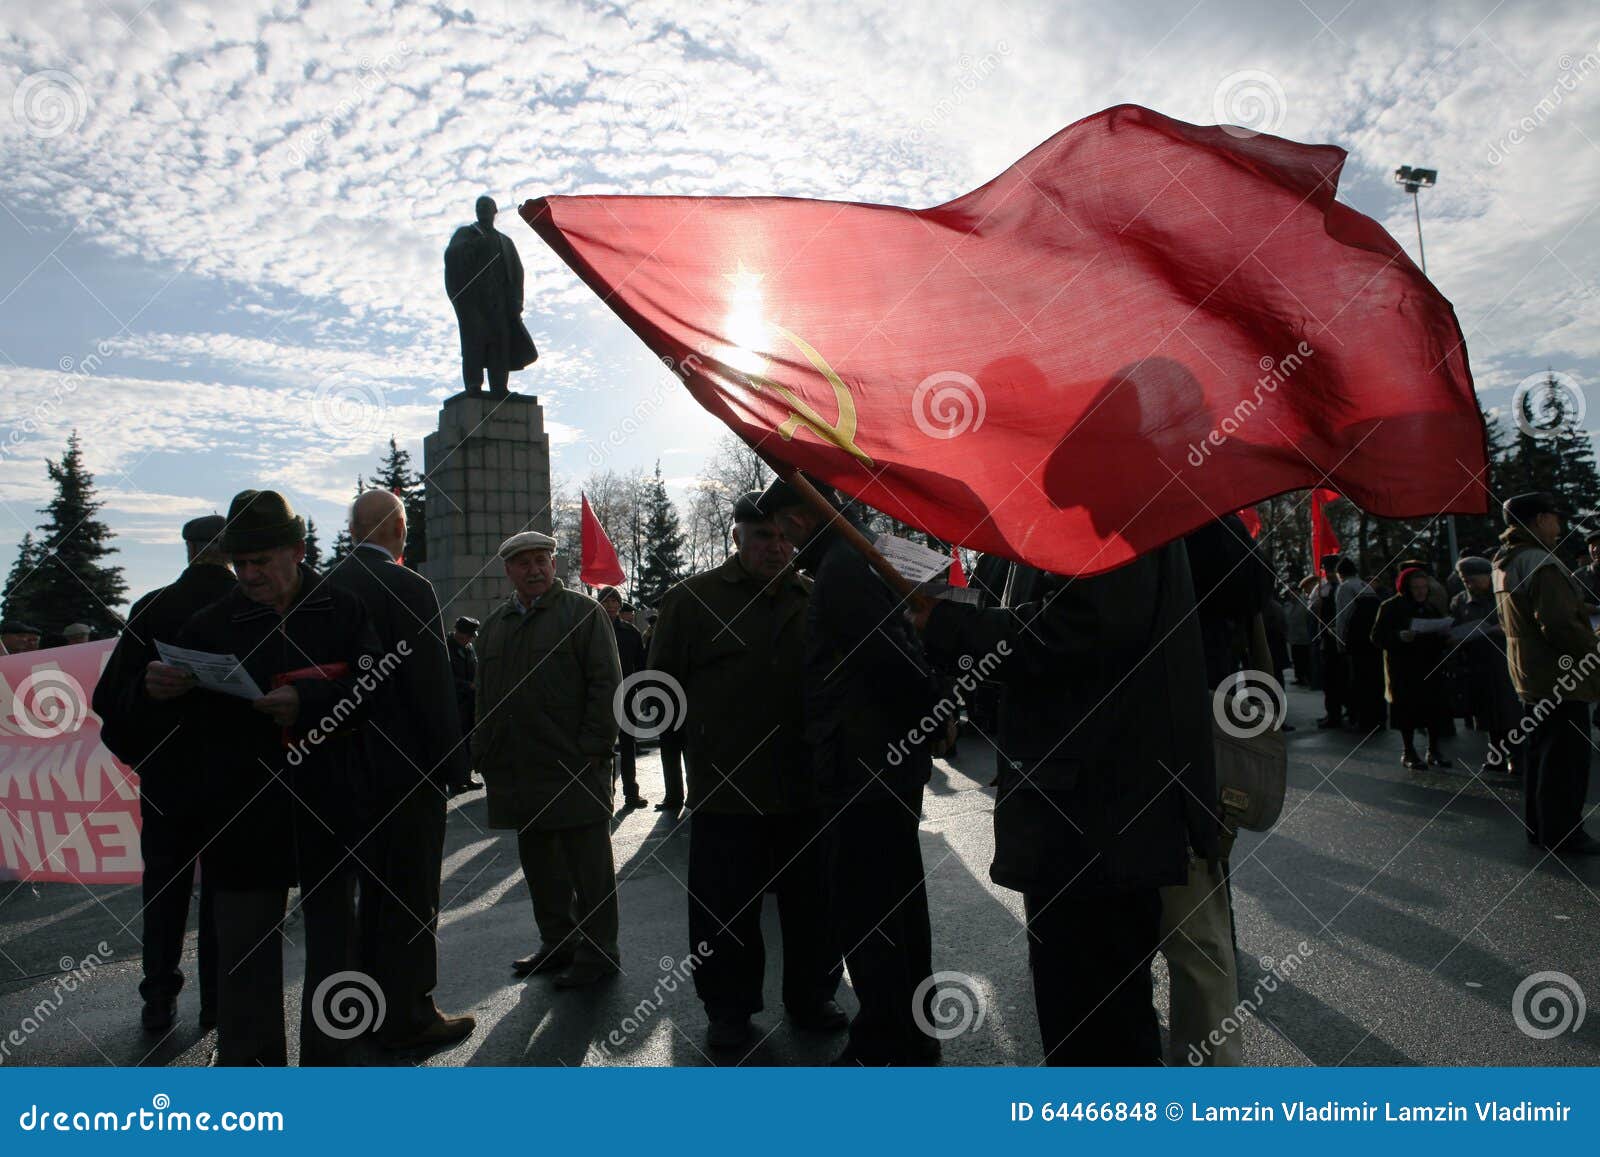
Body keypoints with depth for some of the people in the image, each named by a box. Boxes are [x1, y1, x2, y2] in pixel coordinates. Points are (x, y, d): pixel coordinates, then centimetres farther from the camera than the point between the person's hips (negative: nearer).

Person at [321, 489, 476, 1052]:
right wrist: (451, 763, -10)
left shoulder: (324, 588, 6)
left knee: (374, 891, 20)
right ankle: (407, 1016, 12)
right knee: (412, 897, 3)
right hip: (406, 768, -8)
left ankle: (372, 1003, 32)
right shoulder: (407, 588, -17)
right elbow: (432, 686, -18)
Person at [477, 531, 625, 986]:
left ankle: (598, 952, 11)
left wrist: (592, 749, -14)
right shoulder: (494, 625, 17)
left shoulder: (583, 612, -2)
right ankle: (558, 943, 29)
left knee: (589, 863, 1)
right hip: (518, 771, 6)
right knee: (539, 863, 15)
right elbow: (485, 697, 19)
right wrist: (489, 758, 11)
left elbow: (606, 683, -8)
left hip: (574, 765, -6)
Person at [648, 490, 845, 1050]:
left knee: (813, 903, 14)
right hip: (725, 789, -2)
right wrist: (705, 740, 2)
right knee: (725, 909, 8)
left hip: (807, 788, 3)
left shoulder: (815, 600, 6)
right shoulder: (692, 599, -1)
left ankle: (812, 997, 34)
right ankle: (729, 1008, 28)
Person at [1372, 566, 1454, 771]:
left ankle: (1435, 750, 14)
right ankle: (1408, 752, 9)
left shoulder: (1431, 607, 15)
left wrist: (1444, 636, -2)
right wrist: (1399, 637, -25)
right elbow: (1377, 637, -8)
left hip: (1431, 666, 5)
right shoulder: (1391, 607, -3)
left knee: (1436, 707, 0)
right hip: (1403, 669, -5)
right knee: (1407, 708, -3)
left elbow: (1443, 635, 22)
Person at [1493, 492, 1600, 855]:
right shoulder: (1542, 564, -20)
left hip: (1530, 675, 10)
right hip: (1560, 676, -10)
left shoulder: (1504, 564, 11)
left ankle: (1539, 825, 26)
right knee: (1566, 757, -1)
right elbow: (1561, 626, -26)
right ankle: (1563, 835, 7)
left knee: (1541, 752, 18)